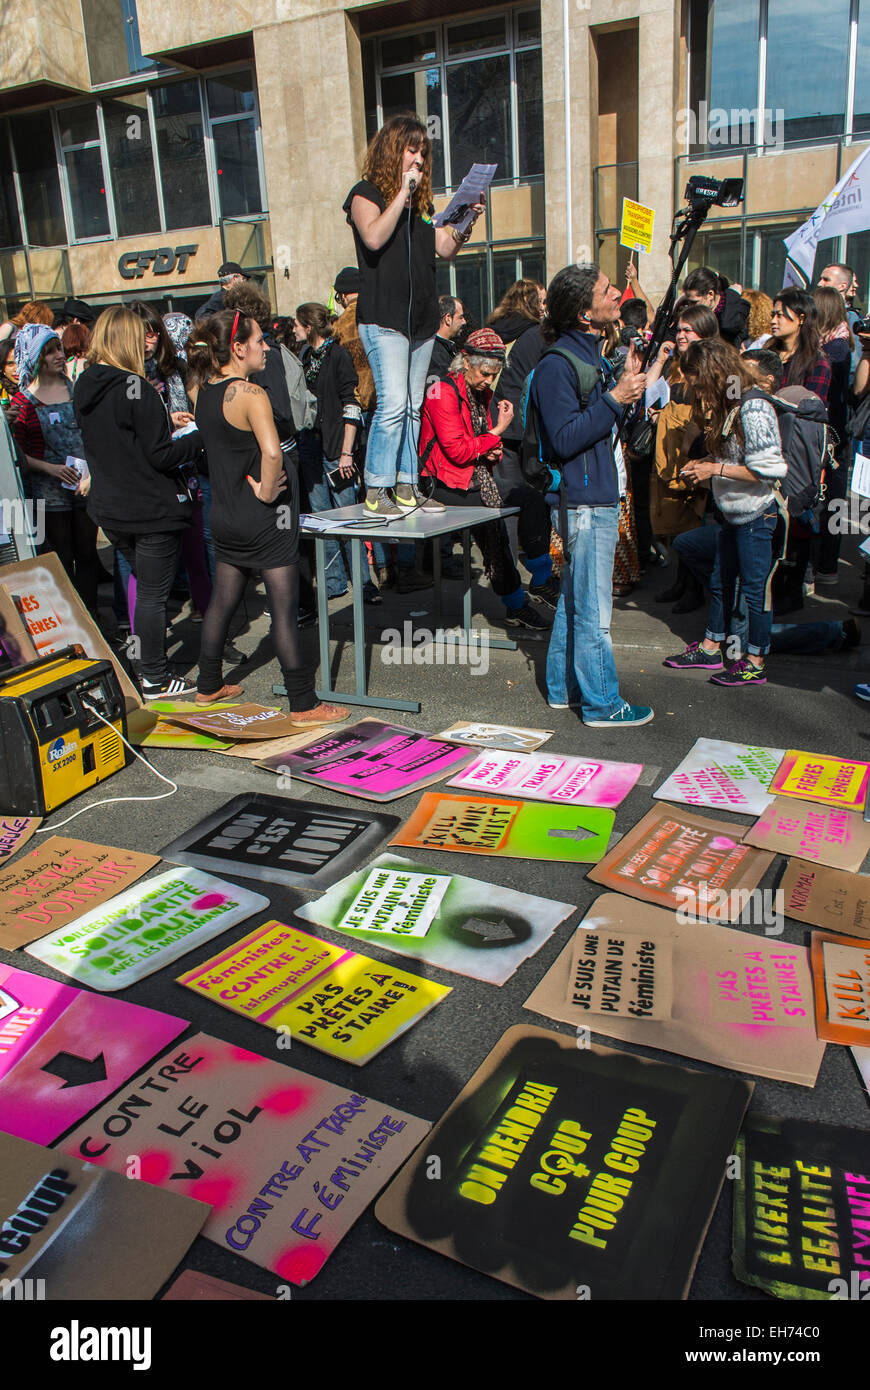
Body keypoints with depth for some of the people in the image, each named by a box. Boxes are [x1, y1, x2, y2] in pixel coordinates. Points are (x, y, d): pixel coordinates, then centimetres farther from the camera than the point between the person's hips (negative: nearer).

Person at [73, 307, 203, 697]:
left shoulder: (84, 388, 5)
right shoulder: (134, 388, -18)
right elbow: (161, 456, -19)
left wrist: (164, 425, 17)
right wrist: (201, 437, -5)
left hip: (110, 508, 8)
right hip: (151, 508, -8)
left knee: (144, 585, 21)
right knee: (153, 593, 2)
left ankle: (148, 663, 31)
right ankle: (154, 679, 11)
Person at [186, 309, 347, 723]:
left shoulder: (201, 391, 3)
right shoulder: (250, 394, -19)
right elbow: (272, 452, -33)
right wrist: (266, 490, -19)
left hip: (225, 515, 8)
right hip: (265, 519, -8)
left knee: (223, 600, 19)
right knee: (283, 610, -2)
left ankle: (208, 685, 33)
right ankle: (303, 705, 5)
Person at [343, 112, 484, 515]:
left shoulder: (421, 200, 21)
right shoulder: (367, 193, 2)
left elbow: (444, 249, 16)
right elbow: (374, 238, -17)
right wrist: (401, 193, -13)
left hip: (421, 318, 7)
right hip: (383, 318, -7)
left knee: (413, 407, 6)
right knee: (393, 402, -16)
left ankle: (406, 487, 10)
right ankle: (376, 492, -11)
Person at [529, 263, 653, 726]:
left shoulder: (590, 354, 16)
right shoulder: (556, 364, -15)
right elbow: (564, 438, -22)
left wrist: (629, 386, 11)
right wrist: (615, 398, -21)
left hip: (599, 497, 10)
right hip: (583, 501, -10)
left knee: (575, 598, 16)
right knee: (593, 609, -4)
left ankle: (564, 686, 27)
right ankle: (602, 704, 5)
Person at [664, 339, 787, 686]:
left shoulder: (753, 410, -20)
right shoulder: (725, 406, 8)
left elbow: (769, 469, -24)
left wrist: (715, 469, -20)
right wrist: (703, 462, 2)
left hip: (756, 514, -9)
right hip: (732, 513, 9)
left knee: (753, 588, -1)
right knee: (721, 582, 17)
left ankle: (755, 663, 9)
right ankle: (710, 648, 30)